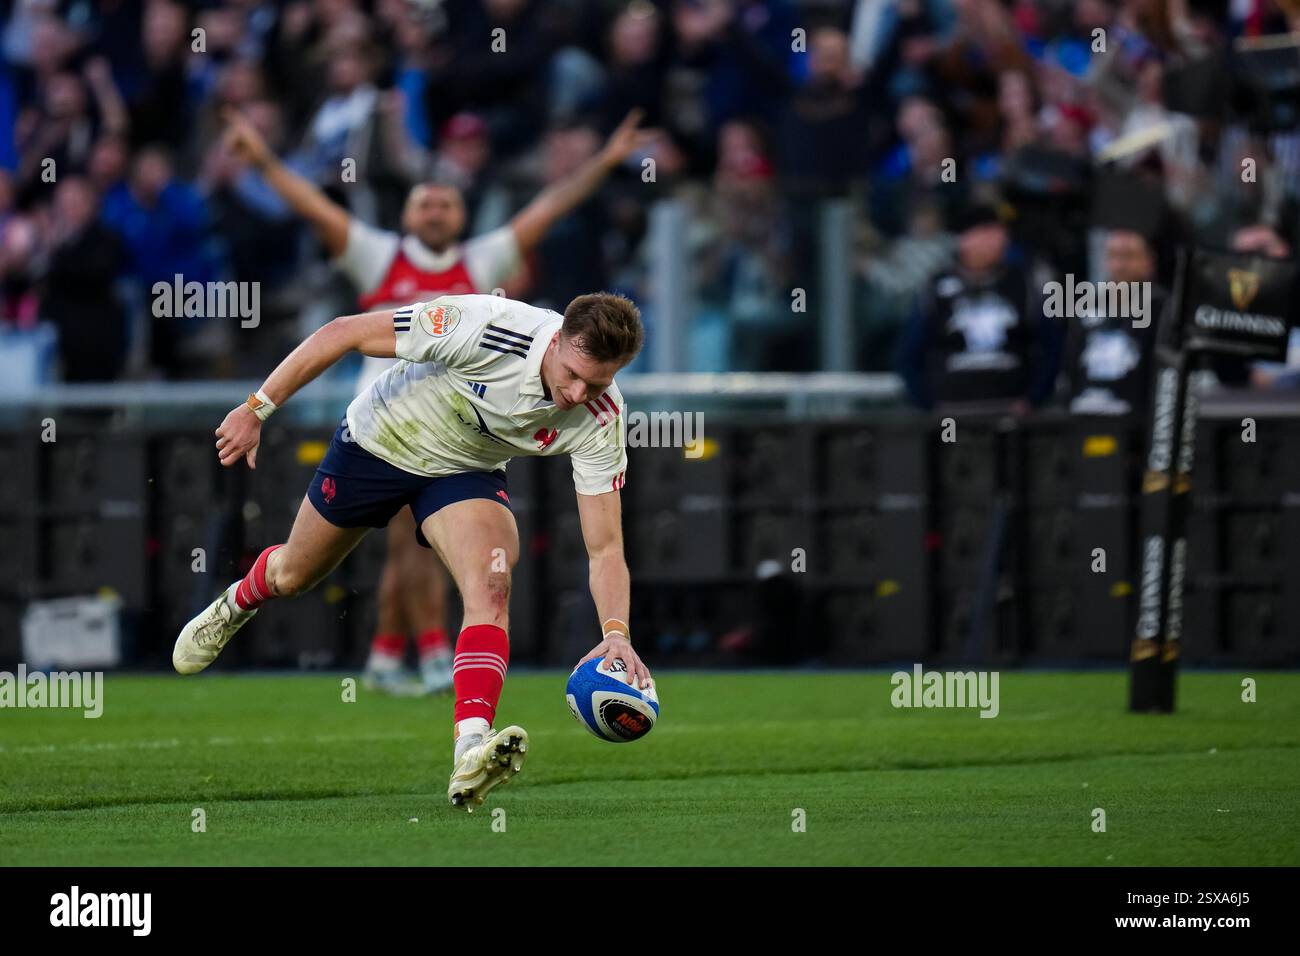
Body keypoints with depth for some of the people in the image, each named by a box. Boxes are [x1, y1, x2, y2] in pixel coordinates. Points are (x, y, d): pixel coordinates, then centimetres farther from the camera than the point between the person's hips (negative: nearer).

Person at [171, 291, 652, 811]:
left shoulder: (600, 422, -28)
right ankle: (237, 603, 57)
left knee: (490, 588, -29)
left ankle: (471, 753, -39)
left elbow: (605, 549, -25)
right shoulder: (487, 326, -38)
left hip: (466, 473, 1)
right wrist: (256, 408, -26)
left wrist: (616, 633, -43)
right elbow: (342, 333, -28)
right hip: (378, 441, -1)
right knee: (292, 575, 20)